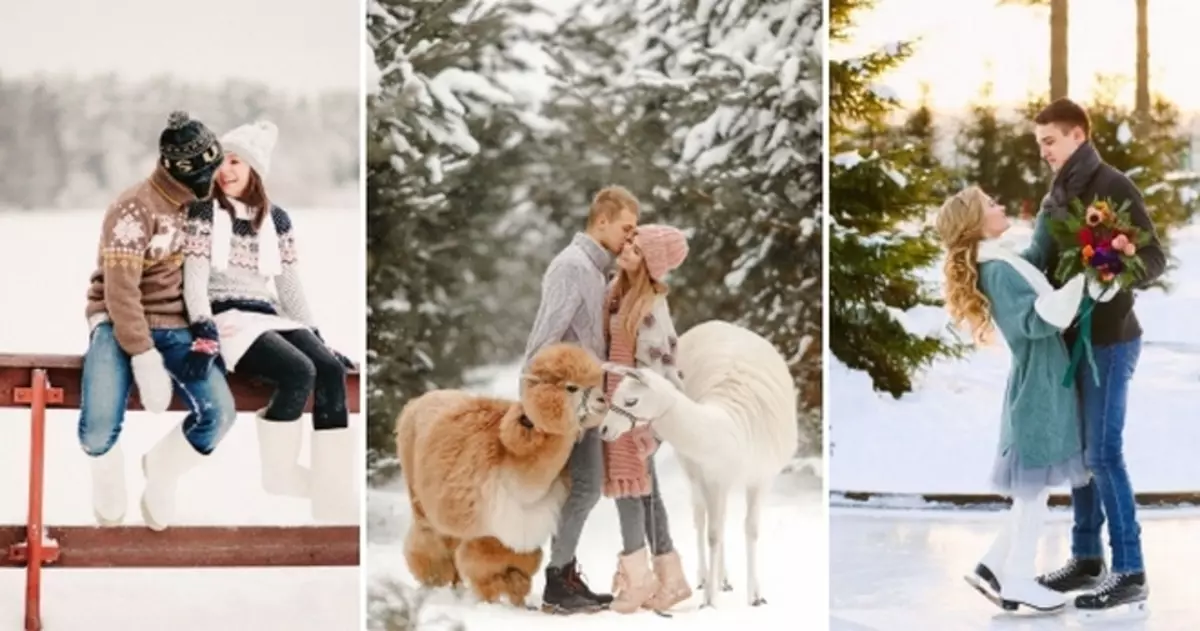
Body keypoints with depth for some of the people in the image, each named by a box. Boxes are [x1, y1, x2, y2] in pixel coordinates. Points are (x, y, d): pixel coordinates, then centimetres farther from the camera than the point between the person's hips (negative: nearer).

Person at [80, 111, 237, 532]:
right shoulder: (134, 209, -16)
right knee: (99, 429, -27)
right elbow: (120, 292, -21)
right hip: (118, 323, -5)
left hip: (172, 327, 6)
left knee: (219, 413, -19)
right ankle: (108, 472, 12)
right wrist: (145, 359, -26)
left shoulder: (192, 207, 8)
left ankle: (161, 470, 12)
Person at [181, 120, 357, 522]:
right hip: (227, 319, -5)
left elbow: (290, 284, 18)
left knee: (331, 370, -24)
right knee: (299, 371, -31)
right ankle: (279, 472, -13)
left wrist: (316, 336, 11)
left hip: (268, 318, 5)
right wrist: (204, 331, -21)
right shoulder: (204, 212, 2)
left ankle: (333, 497, -27)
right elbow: (195, 278, -7)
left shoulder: (277, 219, 15)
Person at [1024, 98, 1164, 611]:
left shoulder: (1112, 187, -12)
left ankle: (1130, 572, -3)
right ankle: (1086, 558, 20)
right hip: (1070, 338, 8)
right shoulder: (1058, 195, 12)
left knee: (1102, 453, -8)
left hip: (1108, 340, -8)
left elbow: (1154, 259, -15)